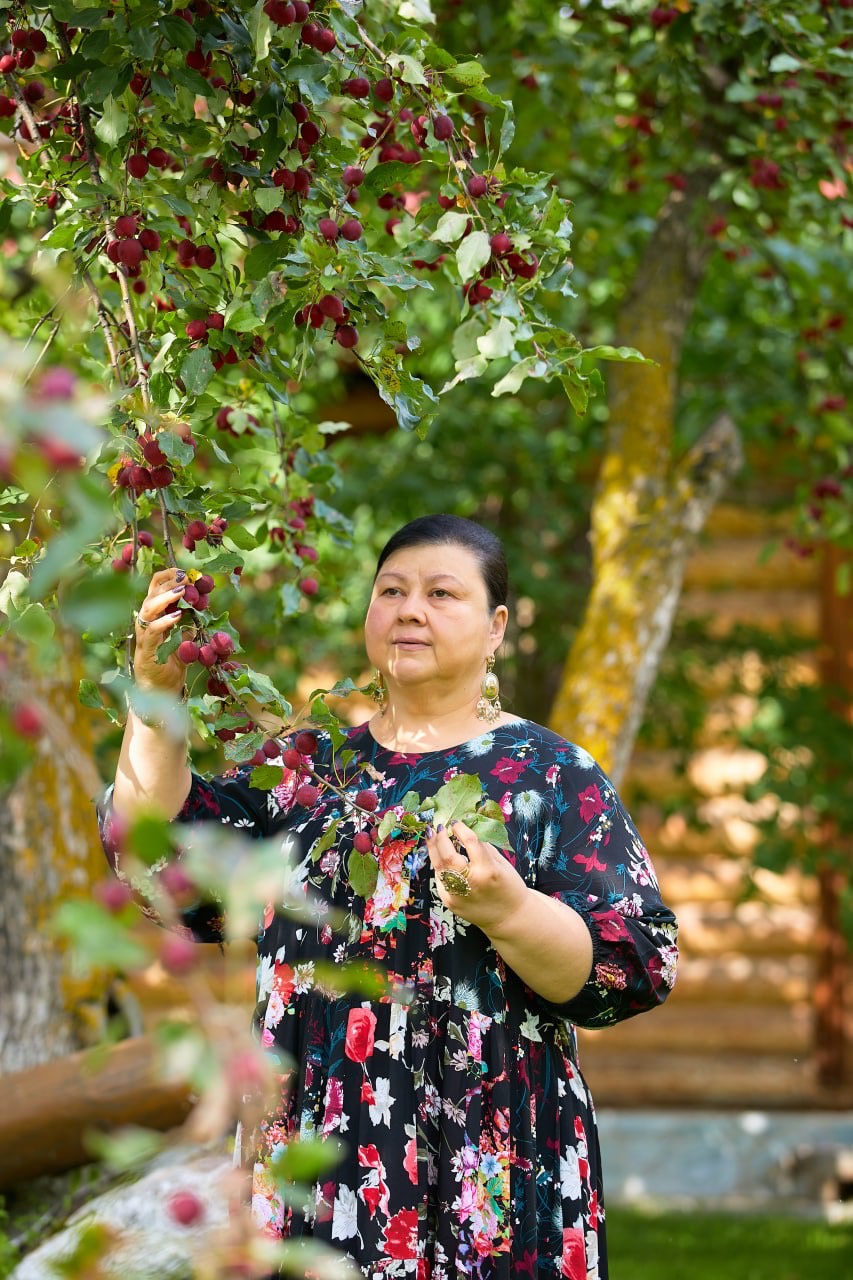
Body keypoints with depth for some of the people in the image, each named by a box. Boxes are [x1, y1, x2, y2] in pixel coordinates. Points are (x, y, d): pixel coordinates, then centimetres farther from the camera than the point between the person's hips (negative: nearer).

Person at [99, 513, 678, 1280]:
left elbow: (636, 968, -7)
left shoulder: (552, 775, 1)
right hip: (311, 1162, 3)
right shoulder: (307, 767, 13)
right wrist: (156, 697, -5)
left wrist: (510, 914, -25)